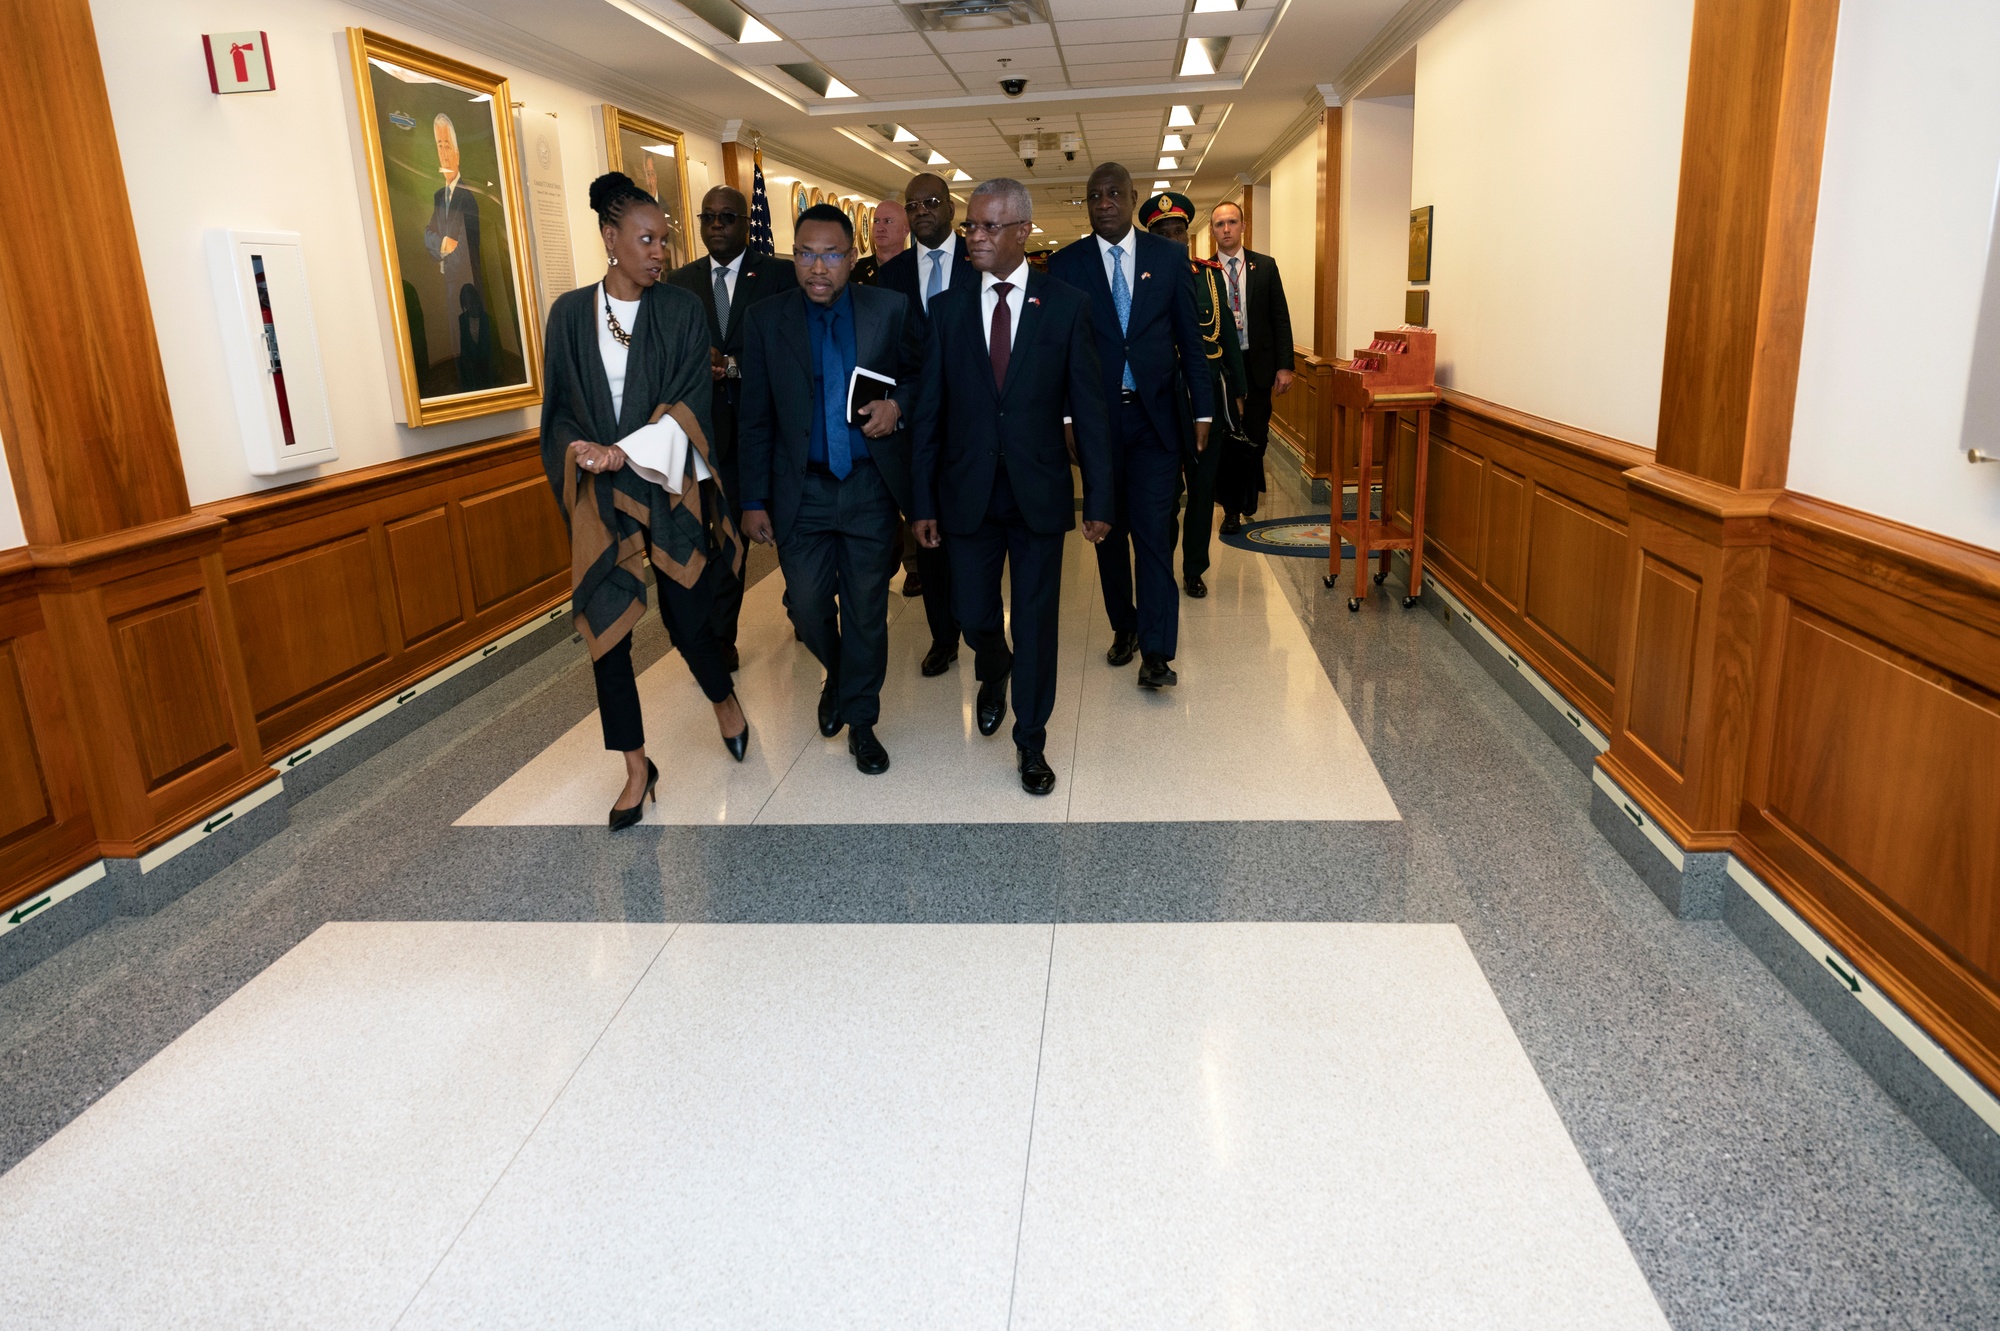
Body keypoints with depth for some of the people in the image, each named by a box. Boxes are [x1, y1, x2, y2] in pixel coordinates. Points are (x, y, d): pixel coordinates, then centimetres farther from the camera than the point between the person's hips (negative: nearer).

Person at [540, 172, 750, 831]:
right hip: (600, 499, 2)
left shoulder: (683, 309, -1)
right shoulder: (570, 312, 4)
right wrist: (582, 455, -11)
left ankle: (724, 697, 38)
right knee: (606, 627, 1)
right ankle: (637, 769, 15)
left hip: (673, 491, -1)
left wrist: (624, 451, -20)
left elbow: (692, 400, -9)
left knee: (686, 615, 3)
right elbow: (559, 407, 7)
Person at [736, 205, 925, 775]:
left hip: (871, 488, 0)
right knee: (809, 608, 5)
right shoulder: (766, 320, 0)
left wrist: (898, 404, -13)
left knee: (867, 611, 8)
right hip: (801, 491, 1)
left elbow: (920, 373, 10)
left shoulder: (891, 310, -1)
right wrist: (753, 501, -1)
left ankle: (860, 719, 26)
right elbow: (757, 420, 2)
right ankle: (837, 676, 38)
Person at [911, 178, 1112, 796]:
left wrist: (1099, 499, -5)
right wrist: (923, 501, 1)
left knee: (1036, 620, 6)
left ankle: (1031, 741, 23)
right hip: (968, 492, 2)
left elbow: (1088, 408, -2)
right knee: (974, 615, 10)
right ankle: (994, 675, 46)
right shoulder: (947, 308, 3)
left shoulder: (1066, 304, -3)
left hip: (1039, 492, -1)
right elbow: (930, 411, 4)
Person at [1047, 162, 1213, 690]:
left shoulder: (1168, 257, 4)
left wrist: (1203, 408, 0)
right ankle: (1124, 627, 28)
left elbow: (1190, 338, 6)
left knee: (1153, 530, -7)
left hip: (1154, 413, -1)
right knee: (1109, 531, 10)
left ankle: (1155, 652, -7)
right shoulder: (1065, 264, 2)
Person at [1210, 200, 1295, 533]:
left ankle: (1248, 494, 29)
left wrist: (1284, 366, -4)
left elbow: (1280, 318, 3)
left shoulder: (1265, 266, 4)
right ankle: (1232, 508, 16)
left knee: (1255, 438, 3)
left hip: (1258, 365, 1)